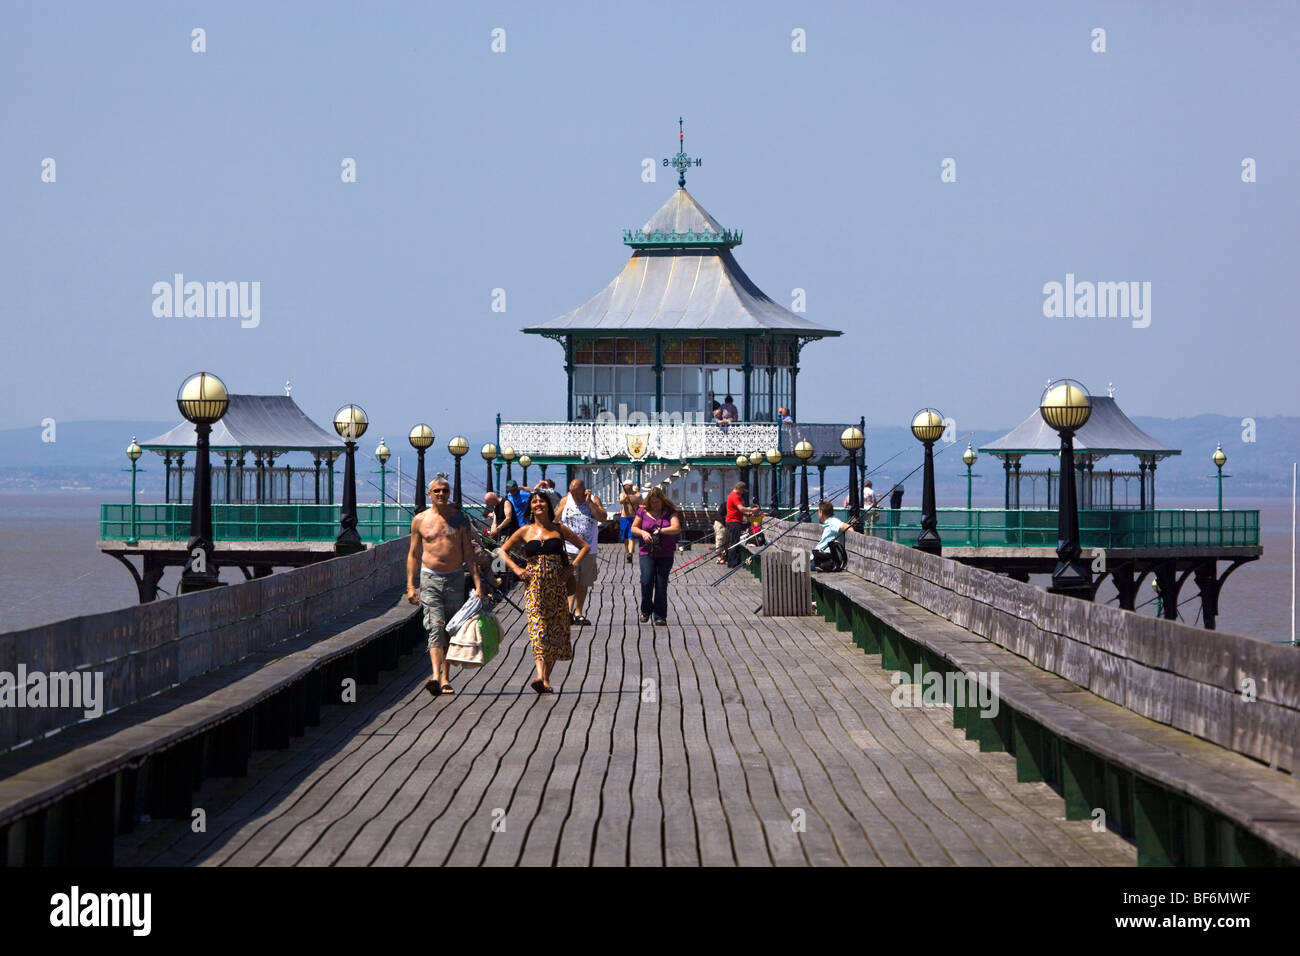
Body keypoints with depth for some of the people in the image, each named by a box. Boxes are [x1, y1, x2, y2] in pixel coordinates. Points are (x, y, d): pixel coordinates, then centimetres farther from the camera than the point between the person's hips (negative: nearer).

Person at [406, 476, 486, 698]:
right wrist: (410, 585, 3)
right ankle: (436, 676, -27)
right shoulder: (420, 520, 5)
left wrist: (478, 584, -2)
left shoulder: (460, 518, 5)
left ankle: (445, 678, 15)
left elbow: (469, 554, 5)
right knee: (435, 627, -15)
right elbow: (413, 554, 10)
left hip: (455, 578, 1)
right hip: (430, 579, -1)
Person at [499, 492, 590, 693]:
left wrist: (572, 567, 4)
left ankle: (546, 678, 10)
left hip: (556, 584, 2)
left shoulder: (559, 530, 8)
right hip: (534, 584, -2)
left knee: (555, 629, 1)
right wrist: (516, 569, 3)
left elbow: (584, 547, 16)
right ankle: (540, 676, -32)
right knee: (537, 625, -18)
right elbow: (503, 551, 18)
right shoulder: (525, 532, 8)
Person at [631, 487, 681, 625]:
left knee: (661, 585, -2)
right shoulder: (643, 511, 7)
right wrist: (643, 532, -10)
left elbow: (676, 528, -9)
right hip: (647, 553, 1)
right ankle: (646, 610, 6)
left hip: (665, 555, -1)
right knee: (646, 581, -16)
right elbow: (633, 528, 11)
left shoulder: (670, 512, 2)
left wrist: (660, 531, -17)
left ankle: (660, 616, 6)